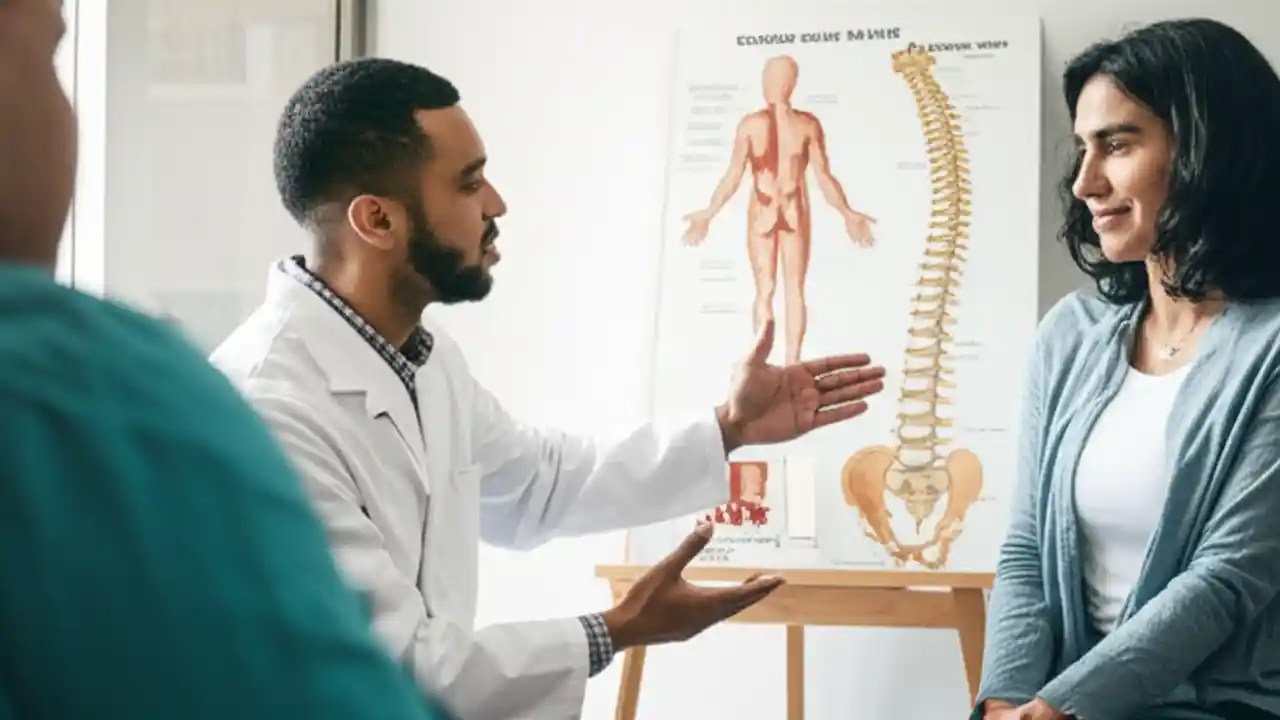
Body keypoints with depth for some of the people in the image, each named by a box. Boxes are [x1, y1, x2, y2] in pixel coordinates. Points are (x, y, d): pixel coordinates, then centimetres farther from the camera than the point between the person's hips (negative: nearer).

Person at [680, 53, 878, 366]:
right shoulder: (808, 125, -9)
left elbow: (733, 177, -9)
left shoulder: (750, 124, -10)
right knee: (794, 291, 6)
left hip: (761, 213, 0)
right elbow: (824, 179, -7)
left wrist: (708, 214, 3)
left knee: (764, 291, 7)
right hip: (795, 213, 0)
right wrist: (849, 214, 4)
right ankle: (792, 363, 0)